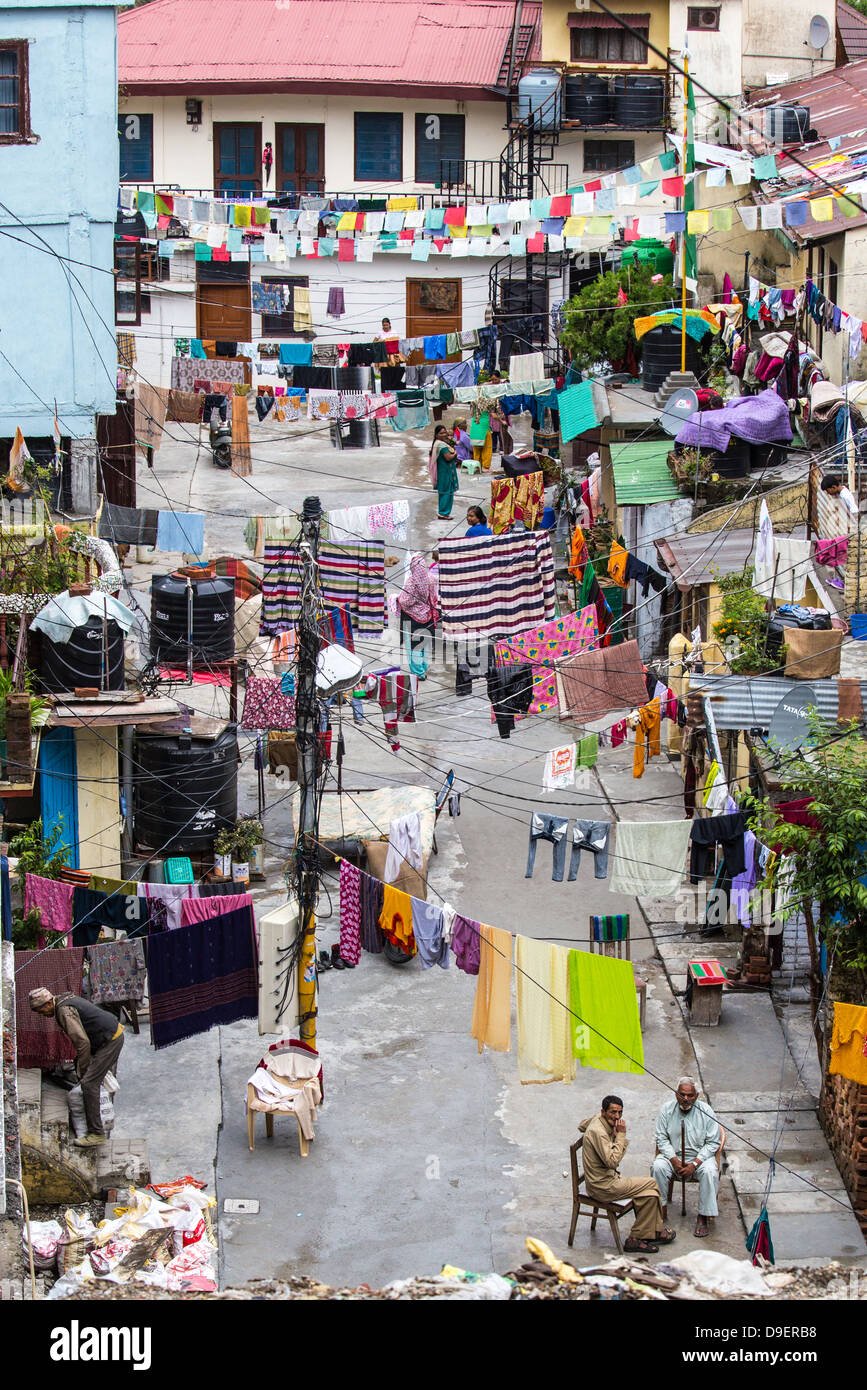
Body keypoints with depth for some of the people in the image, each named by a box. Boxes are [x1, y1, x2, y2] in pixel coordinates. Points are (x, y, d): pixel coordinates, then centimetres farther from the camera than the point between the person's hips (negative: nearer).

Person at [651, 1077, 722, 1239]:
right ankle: (661, 1209, -14)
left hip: (701, 1155, -1)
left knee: (710, 1171, -32)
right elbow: (662, 1139, -3)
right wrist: (675, 1161, -18)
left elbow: (713, 1143, -8)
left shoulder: (705, 1111, -8)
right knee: (658, 1166, -28)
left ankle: (703, 1217, -21)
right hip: (673, 1154, 1)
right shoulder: (667, 1109, -4)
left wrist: (694, 1164, -18)